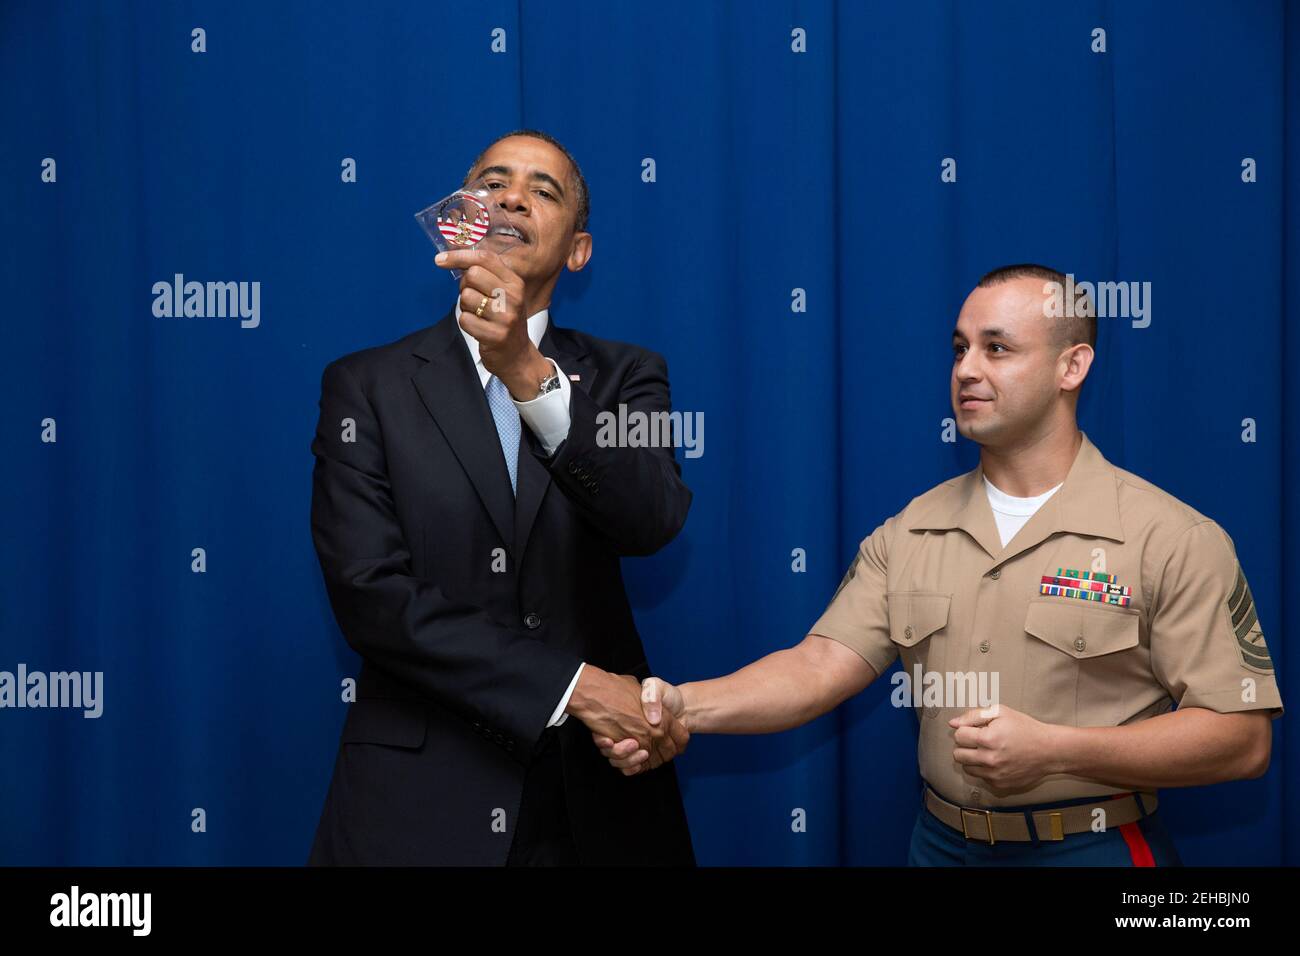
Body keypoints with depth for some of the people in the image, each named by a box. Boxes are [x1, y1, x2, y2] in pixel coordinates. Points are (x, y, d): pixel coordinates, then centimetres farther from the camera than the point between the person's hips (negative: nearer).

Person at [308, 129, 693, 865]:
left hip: (594, 791, 2)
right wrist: (571, 686, -17)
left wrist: (528, 370, -29)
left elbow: (652, 522, -16)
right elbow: (369, 591, -11)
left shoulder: (622, 376, 3)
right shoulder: (367, 385, -1)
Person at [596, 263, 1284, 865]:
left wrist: (1054, 750, -22)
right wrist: (685, 706, -24)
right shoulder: (909, 535, 2)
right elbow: (821, 666, -7)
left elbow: (1243, 737, -13)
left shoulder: (1174, 540, -11)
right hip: (942, 844, 4)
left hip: (1094, 848, -3)